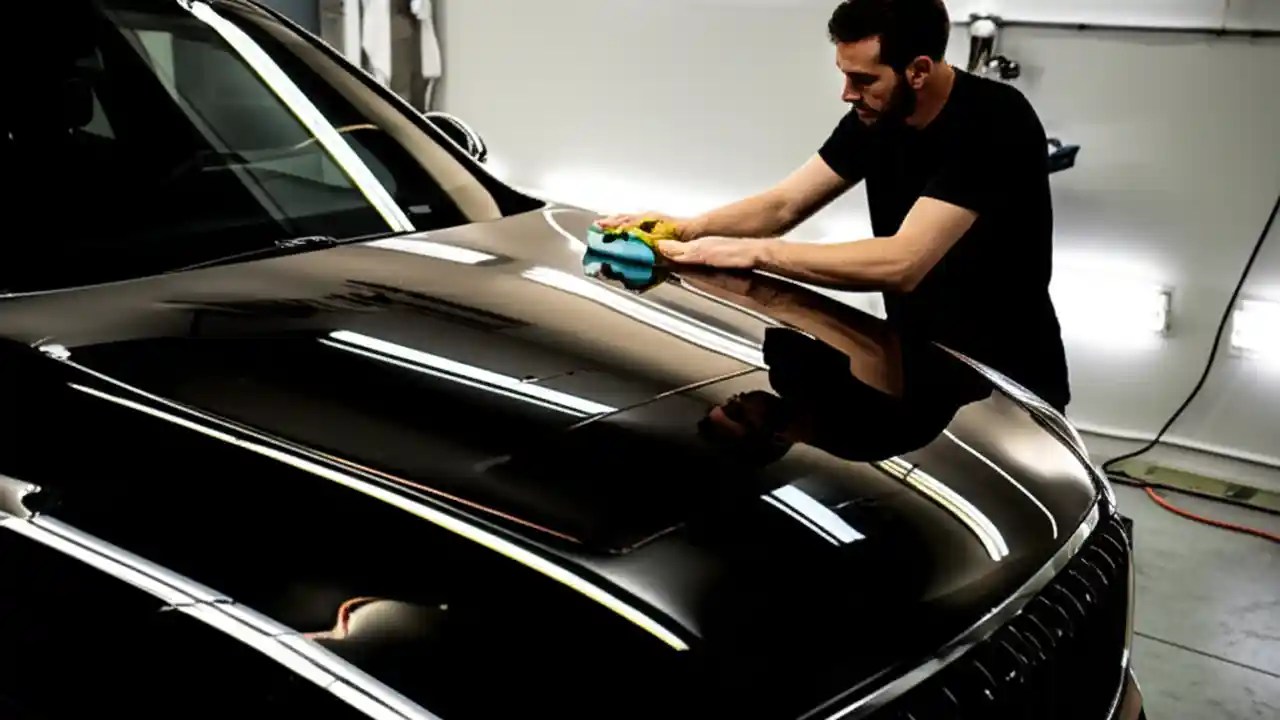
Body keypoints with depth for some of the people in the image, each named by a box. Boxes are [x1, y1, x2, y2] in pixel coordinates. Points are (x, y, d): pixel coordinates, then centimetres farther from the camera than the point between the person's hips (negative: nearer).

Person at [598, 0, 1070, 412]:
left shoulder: (995, 125, -26)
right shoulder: (876, 117, -2)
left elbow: (902, 263, -34)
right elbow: (784, 206, 1)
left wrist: (752, 252, -33)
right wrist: (689, 228, -17)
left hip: (1008, 384, -6)